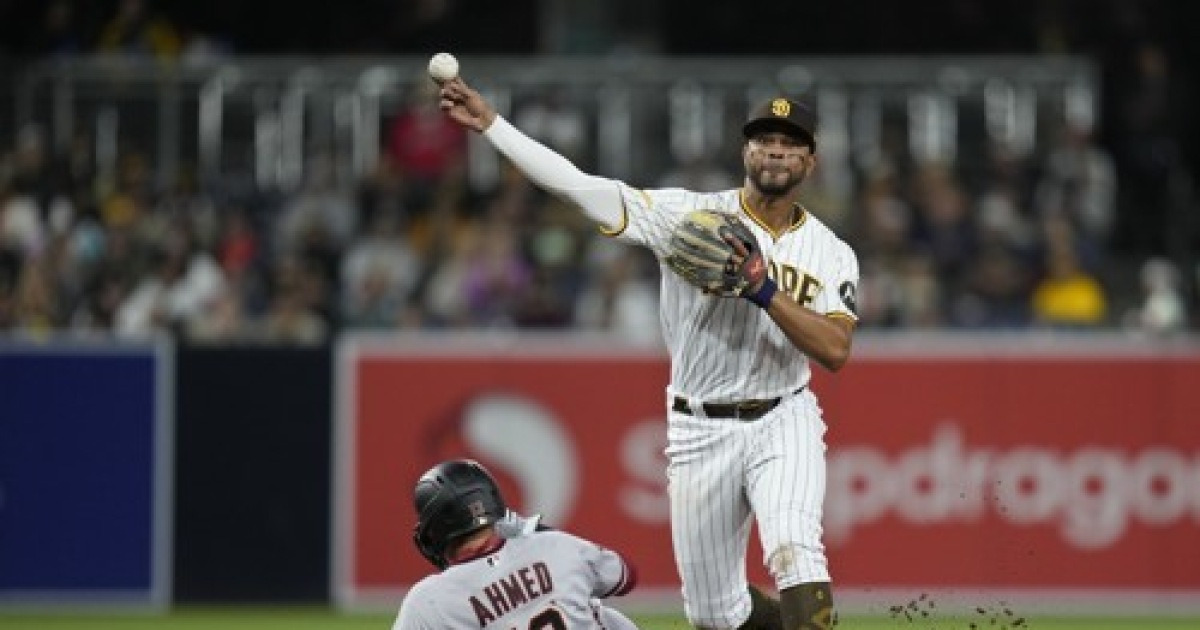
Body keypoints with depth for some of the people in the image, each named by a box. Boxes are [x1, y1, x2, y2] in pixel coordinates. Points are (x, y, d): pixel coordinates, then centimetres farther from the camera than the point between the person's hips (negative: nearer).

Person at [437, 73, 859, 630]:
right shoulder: (689, 214, -3)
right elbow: (580, 186, -10)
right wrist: (489, 124, -18)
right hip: (700, 432, 1)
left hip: (783, 422, -1)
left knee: (795, 553, -28)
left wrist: (764, 291, -23)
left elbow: (836, 350, -13)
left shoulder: (830, 254, 1)